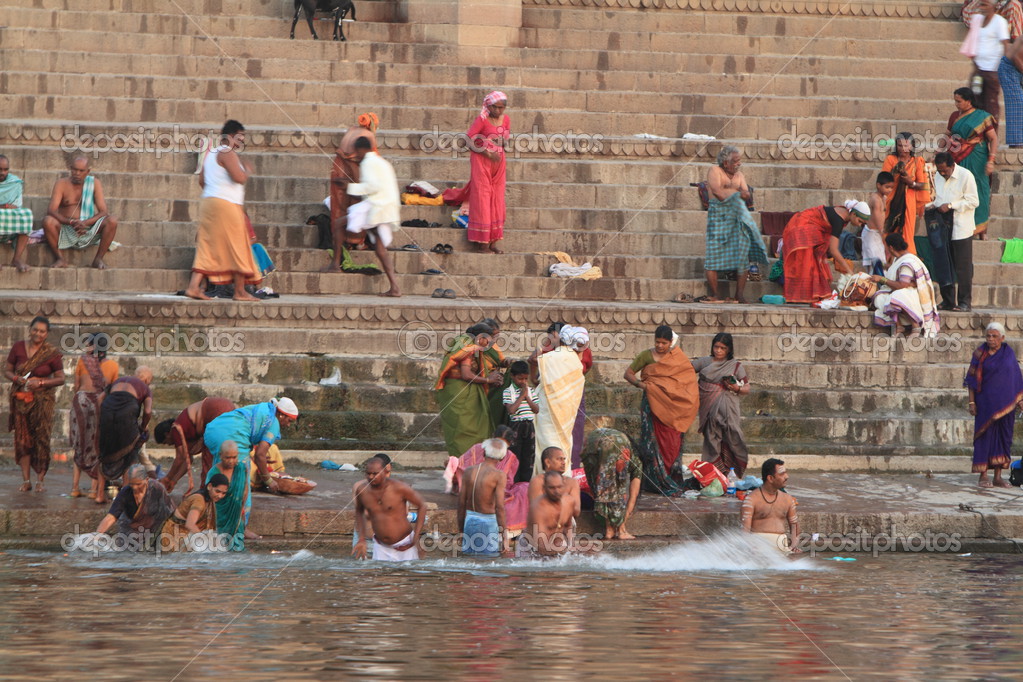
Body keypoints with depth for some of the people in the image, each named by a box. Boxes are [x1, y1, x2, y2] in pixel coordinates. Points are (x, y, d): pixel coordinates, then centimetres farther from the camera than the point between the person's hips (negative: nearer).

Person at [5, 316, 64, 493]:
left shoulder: (52, 354, -2)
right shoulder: (18, 348, 4)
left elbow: (60, 379, 0)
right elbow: (7, 370, 10)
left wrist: (41, 383, -14)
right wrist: (17, 379, -11)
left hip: (42, 400, -2)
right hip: (21, 398, 2)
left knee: (41, 439, -5)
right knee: (22, 438, 0)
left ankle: (40, 480, 1)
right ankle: (26, 480, 4)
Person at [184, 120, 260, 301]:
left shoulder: (210, 154, 18)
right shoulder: (227, 153, -12)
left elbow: (202, 180, 24)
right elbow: (239, 177, -22)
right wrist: (247, 170, -2)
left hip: (208, 202, 9)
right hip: (226, 204, -9)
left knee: (207, 247, 6)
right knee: (237, 247, -1)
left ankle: (193, 286, -4)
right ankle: (240, 291, 3)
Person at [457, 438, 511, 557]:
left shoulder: (468, 471, 3)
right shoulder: (499, 475, -11)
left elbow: (461, 504, 6)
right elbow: (499, 507, -16)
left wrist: (461, 530, 17)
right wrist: (504, 536, -11)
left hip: (470, 521, 5)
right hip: (488, 522, -5)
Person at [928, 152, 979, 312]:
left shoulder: (965, 176, -9)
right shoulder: (938, 177, 12)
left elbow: (973, 201, -12)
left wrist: (951, 206, -18)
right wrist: (932, 205, 2)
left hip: (961, 230, -6)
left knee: (963, 268, -4)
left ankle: (965, 302, 0)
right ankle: (948, 300, 16)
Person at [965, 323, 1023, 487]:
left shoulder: (1008, 353, 6)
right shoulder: (980, 354, -2)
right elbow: (972, 379, -2)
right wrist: (971, 402, -8)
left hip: (1005, 403, 3)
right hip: (985, 402, -3)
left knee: (1003, 436, 3)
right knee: (985, 435, -3)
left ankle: (998, 477, 8)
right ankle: (983, 476, 2)